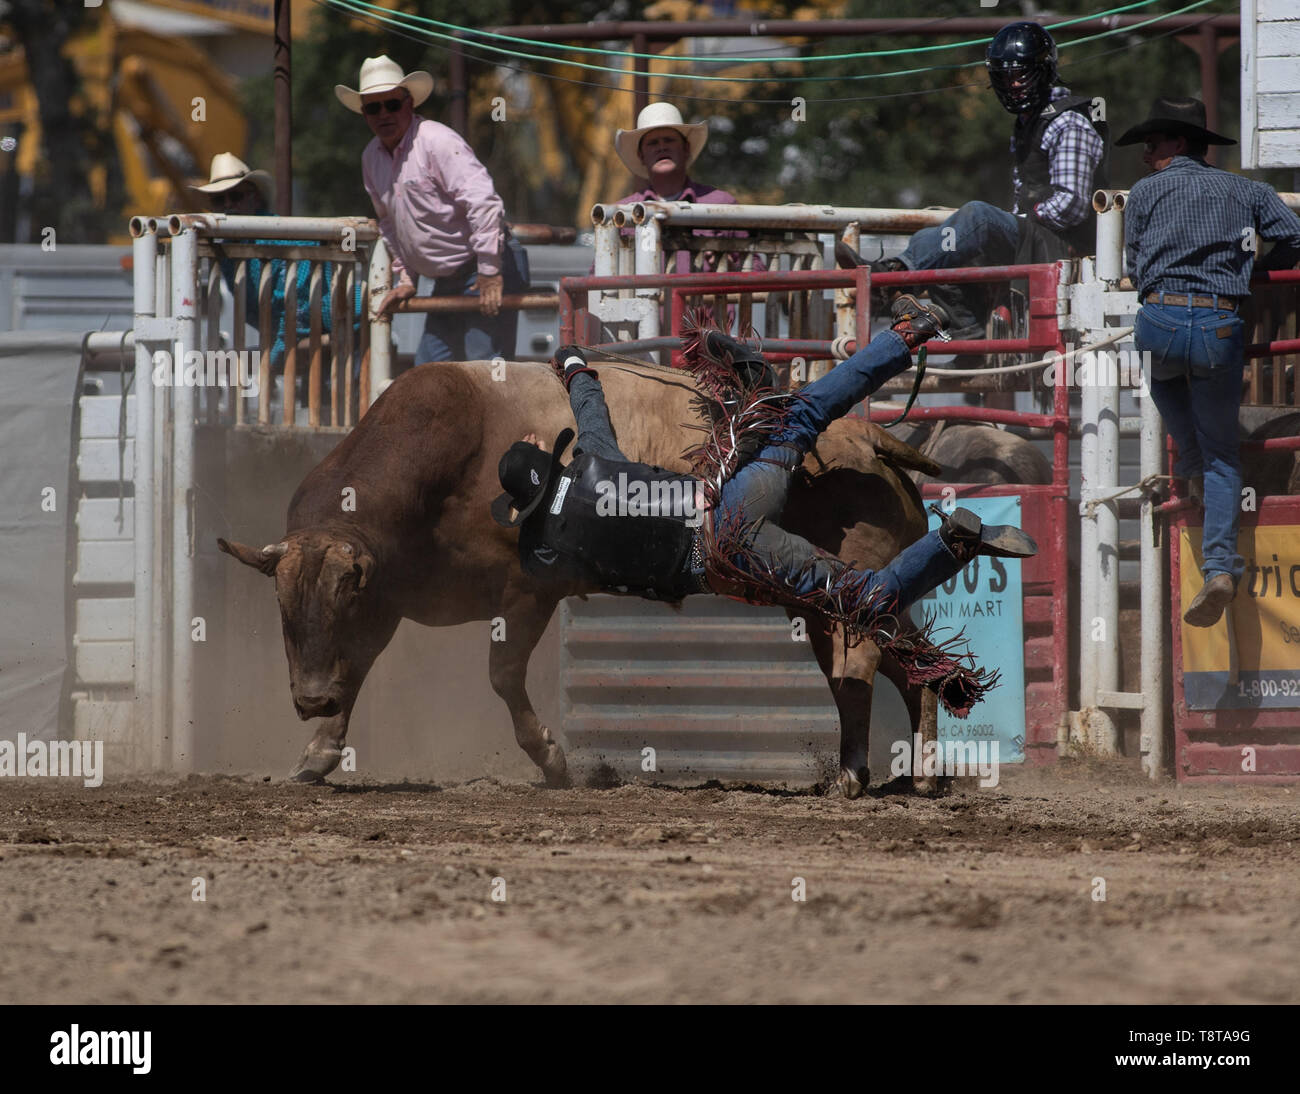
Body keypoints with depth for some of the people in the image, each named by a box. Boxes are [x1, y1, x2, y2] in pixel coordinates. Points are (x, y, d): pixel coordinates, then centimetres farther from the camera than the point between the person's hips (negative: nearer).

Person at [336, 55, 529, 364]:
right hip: (447, 284, 9)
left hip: (486, 271, -9)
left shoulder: (437, 142, -17)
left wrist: (490, 274, -26)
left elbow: (484, 203, -25)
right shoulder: (372, 157, 10)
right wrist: (404, 278, 17)